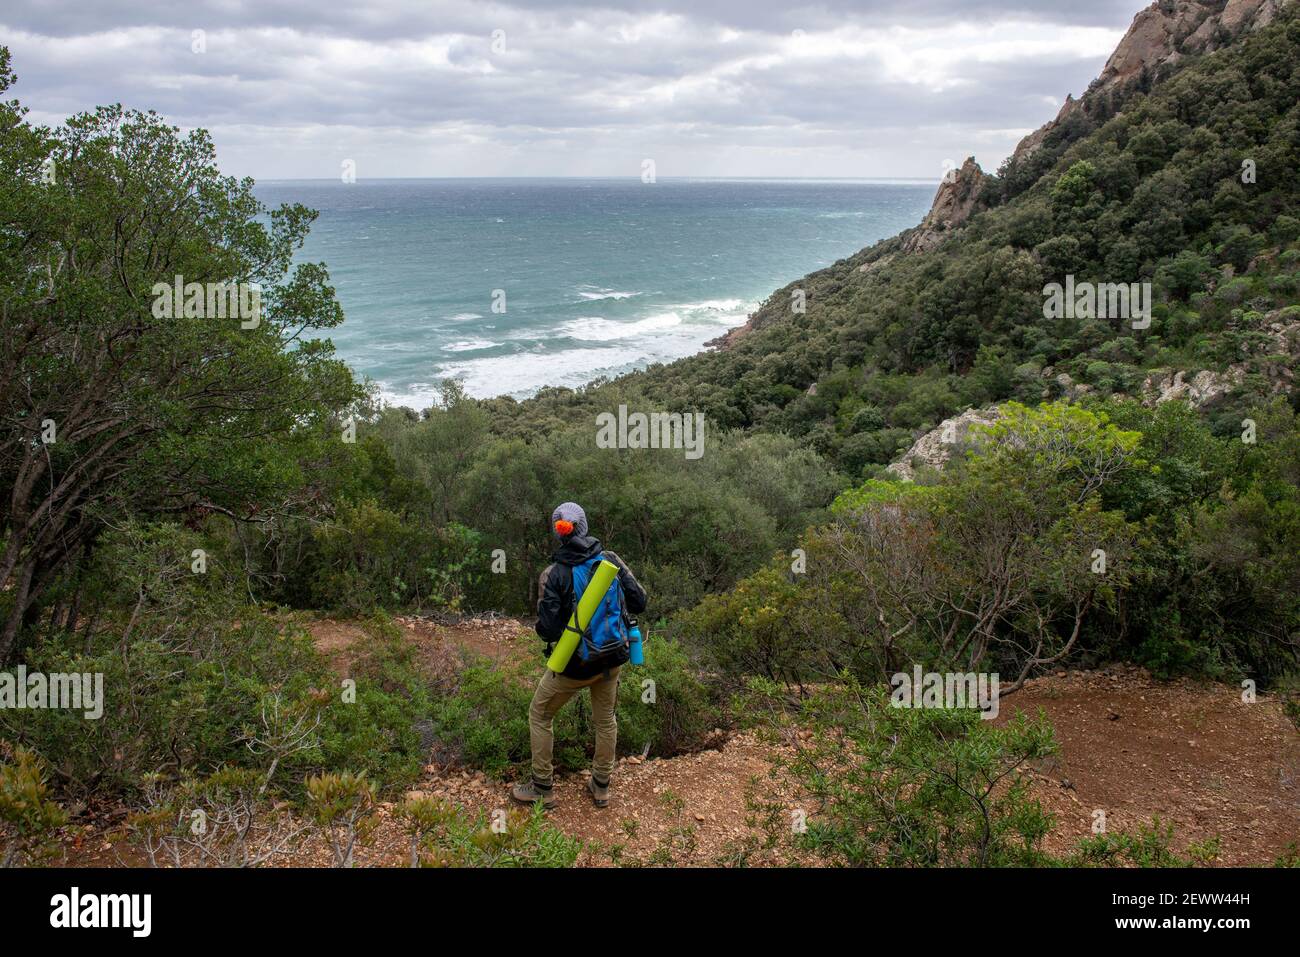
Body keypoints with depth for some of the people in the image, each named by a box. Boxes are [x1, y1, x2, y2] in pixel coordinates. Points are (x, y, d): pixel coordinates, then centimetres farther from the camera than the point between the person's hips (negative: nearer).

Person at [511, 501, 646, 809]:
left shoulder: (554, 574, -17)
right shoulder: (611, 560, -8)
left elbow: (548, 630, -17)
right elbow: (639, 602, -2)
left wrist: (544, 622, 5)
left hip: (575, 663, -4)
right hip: (613, 657, 4)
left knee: (540, 715, 18)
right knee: (605, 719, 24)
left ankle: (542, 789, 25)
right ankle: (601, 787, 36)